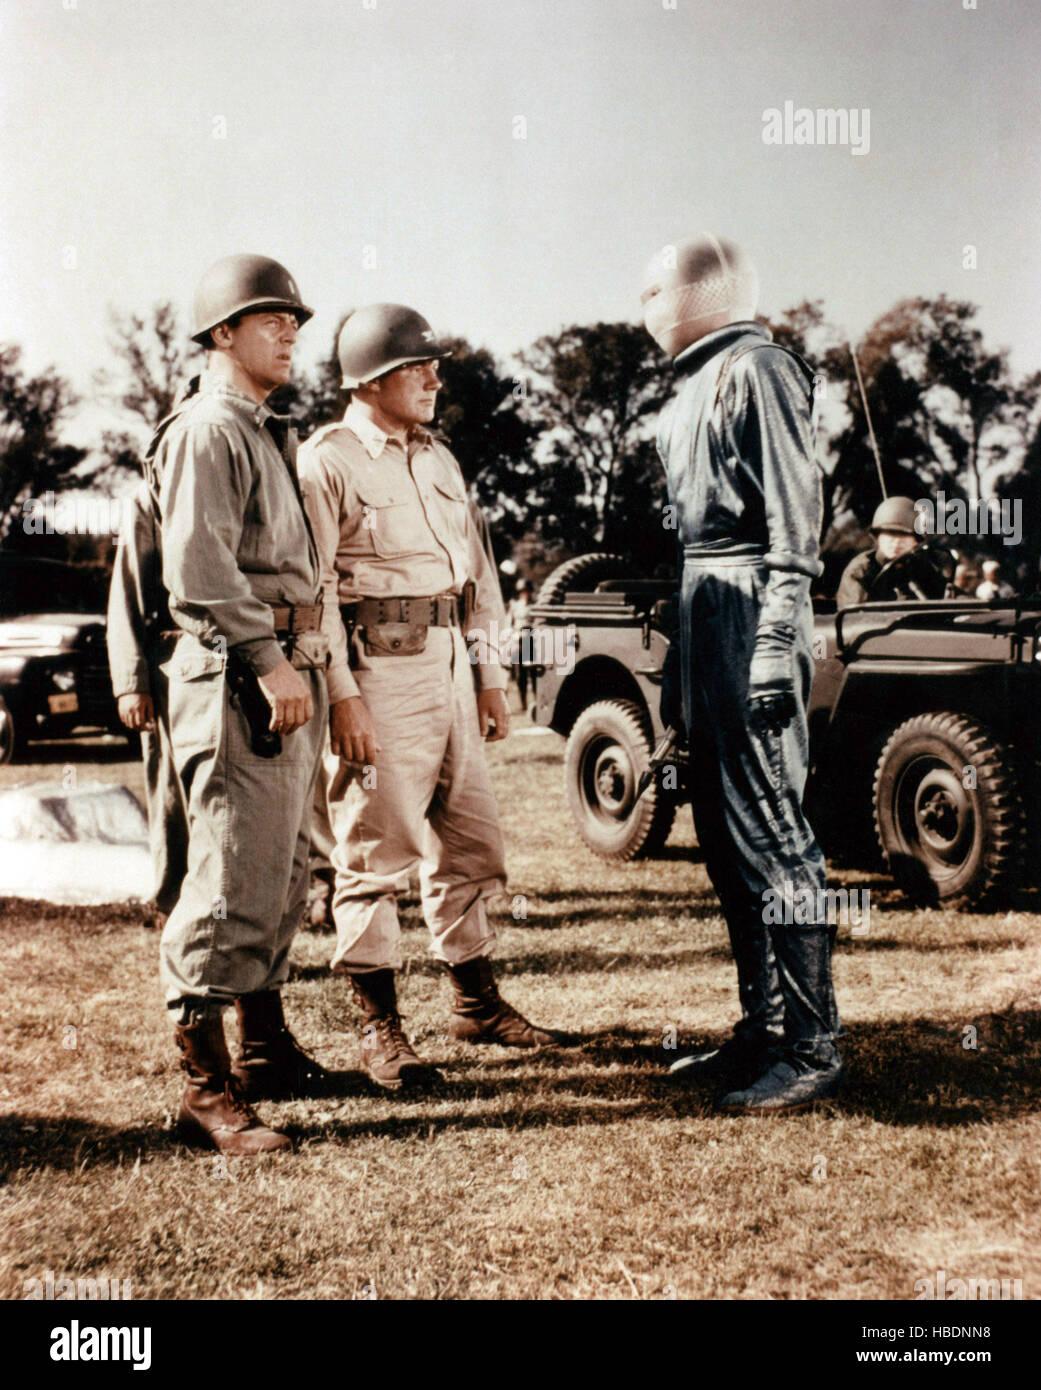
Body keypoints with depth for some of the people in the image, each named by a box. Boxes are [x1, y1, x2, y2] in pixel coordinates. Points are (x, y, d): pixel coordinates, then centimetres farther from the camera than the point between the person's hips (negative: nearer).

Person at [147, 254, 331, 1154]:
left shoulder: (269, 435, 22)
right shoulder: (207, 430, -8)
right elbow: (197, 564, -19)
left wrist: (303, 660, 18)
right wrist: (268, 658, -22)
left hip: (288, 671, 10)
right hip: (237, 674, -10)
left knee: (283, 876, 16)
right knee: (234, 880, -11)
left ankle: (266, 1050, 28)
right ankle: (206, 1089, -7)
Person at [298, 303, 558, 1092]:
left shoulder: (438, 460, 18)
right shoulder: (327, 462, -6)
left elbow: (478, 570, 21)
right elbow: (312, 590, -12)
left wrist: (490, 674, 16)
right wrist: (341, 695, -19)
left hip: (448, 664, 8)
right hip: (378, 670, -7)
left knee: (470, 841, 12)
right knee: (376, 850, -2)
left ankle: (476, 1000, 25)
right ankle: (380, 1026, 7)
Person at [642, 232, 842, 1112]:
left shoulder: (757, 371, -7)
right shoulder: (697, 385, 22)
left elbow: (793, 518, -15)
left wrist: (776, 643, -22)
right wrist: (681, 661, 20)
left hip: (750, 613, -10)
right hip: (706, 610, 10)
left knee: (770, 828, -9)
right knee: (726, 837, 11)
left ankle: (812, 1047, -3)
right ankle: (763, 1031, 19)